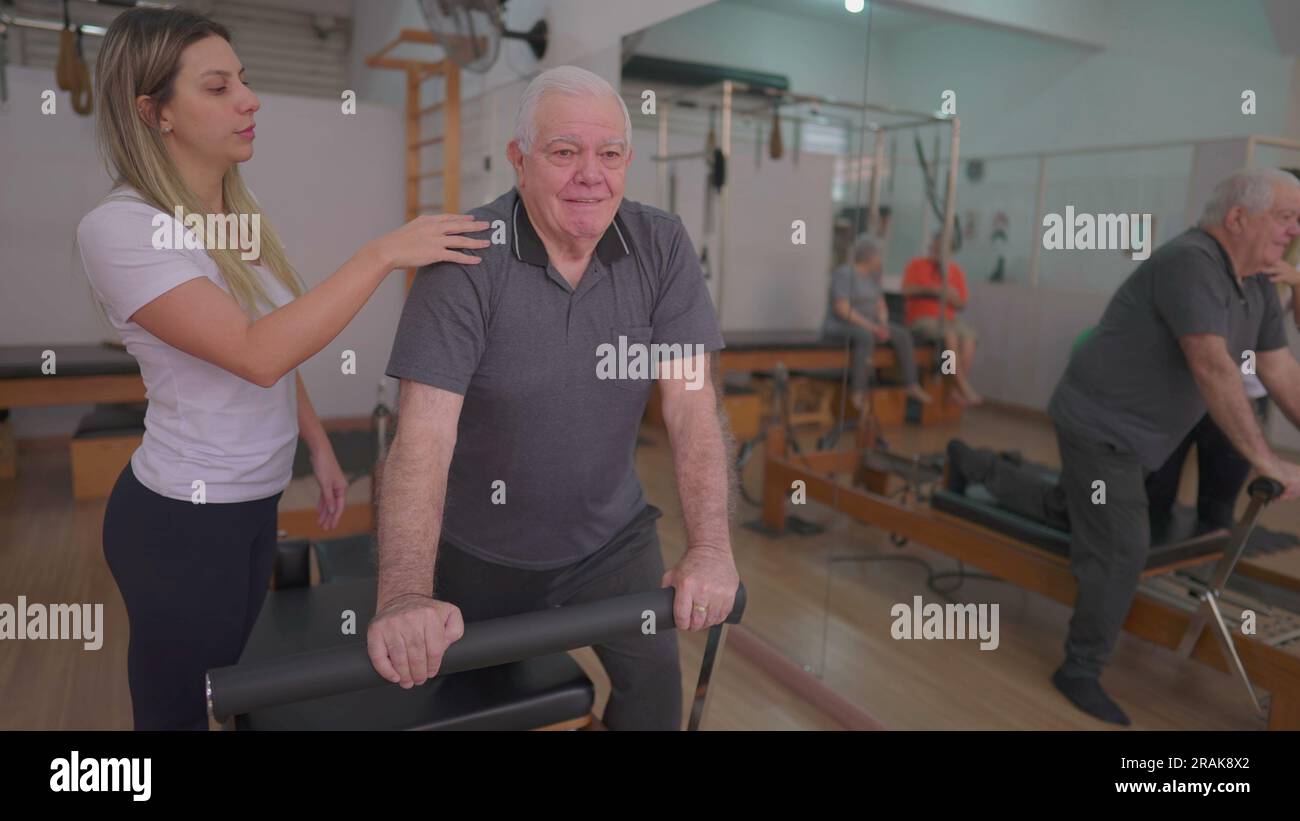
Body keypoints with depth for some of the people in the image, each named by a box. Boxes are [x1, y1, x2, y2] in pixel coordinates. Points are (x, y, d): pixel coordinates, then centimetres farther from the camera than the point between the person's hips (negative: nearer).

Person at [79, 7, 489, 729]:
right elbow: (257, 353, -32)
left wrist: (320, 447, 14)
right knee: (180, 707, 11)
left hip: (251, 503, 7)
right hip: (182, 520, -7)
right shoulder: (120, 228, -20)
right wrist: (383, 253, -31)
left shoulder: (241, 210, 4)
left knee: (233, 687, 22)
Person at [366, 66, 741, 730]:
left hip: (611, 534, 2)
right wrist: (405, 596, -40)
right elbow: (425, 434, -28)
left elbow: (691, 402, -16)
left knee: (655, 680, 3)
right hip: (481, 550, -1)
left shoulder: (662, 247, -11)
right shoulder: (466, 259, -21)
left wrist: (710, 547, -27)